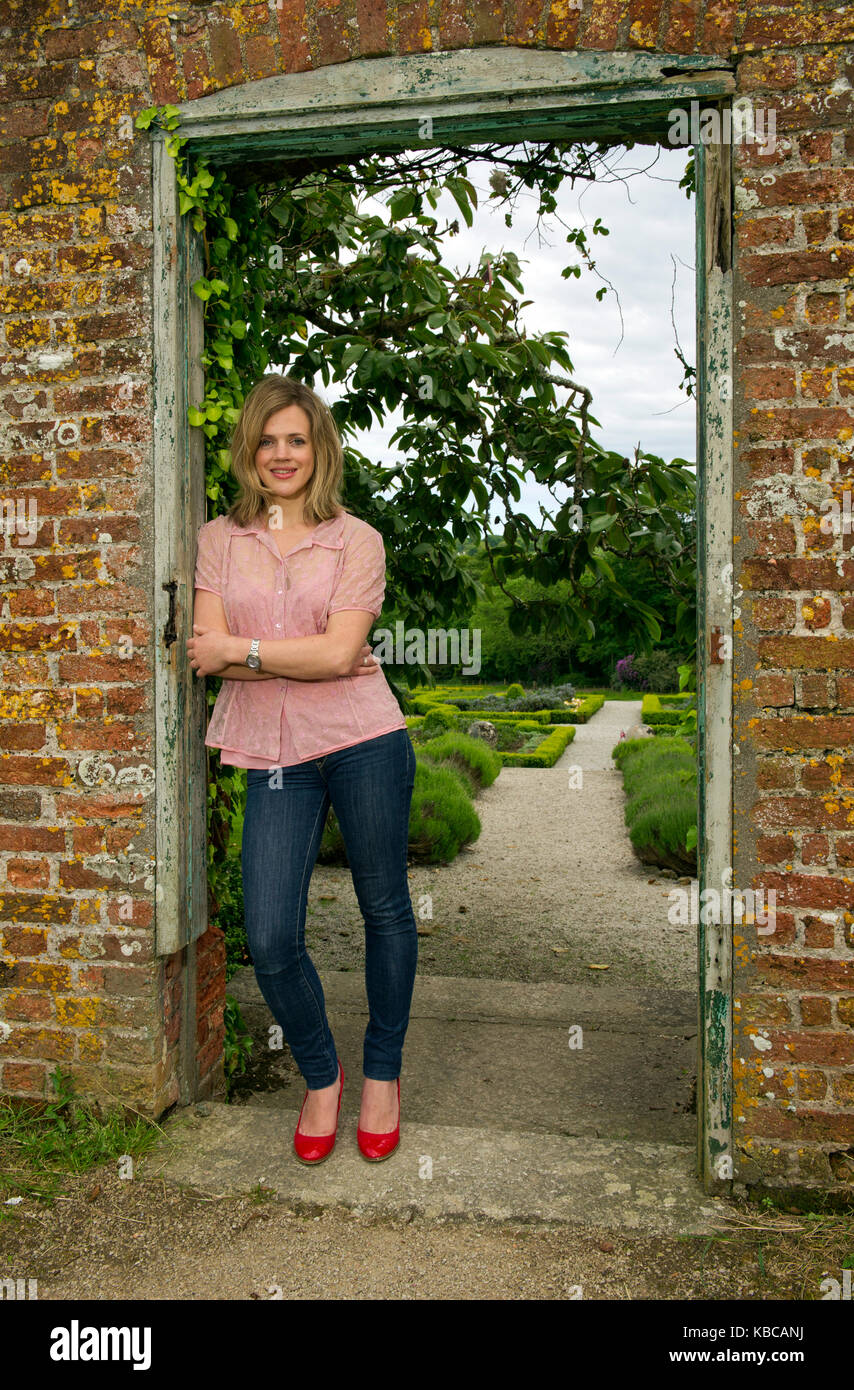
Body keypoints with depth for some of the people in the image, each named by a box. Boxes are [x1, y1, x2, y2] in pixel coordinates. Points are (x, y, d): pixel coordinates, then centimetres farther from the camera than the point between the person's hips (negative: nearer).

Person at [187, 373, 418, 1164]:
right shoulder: (218, 540, 9)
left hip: (363, 740, -1)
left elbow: (340, 652, -10)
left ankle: (382, 1073, 33)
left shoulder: (356, 540, 3)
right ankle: (321, 1076, 25)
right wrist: (309, 659, -10)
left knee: (385, 910, 10)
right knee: (269, 941, -2)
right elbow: (206, 654, -2)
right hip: (274, 757, 2)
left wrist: (241, 649, -9)